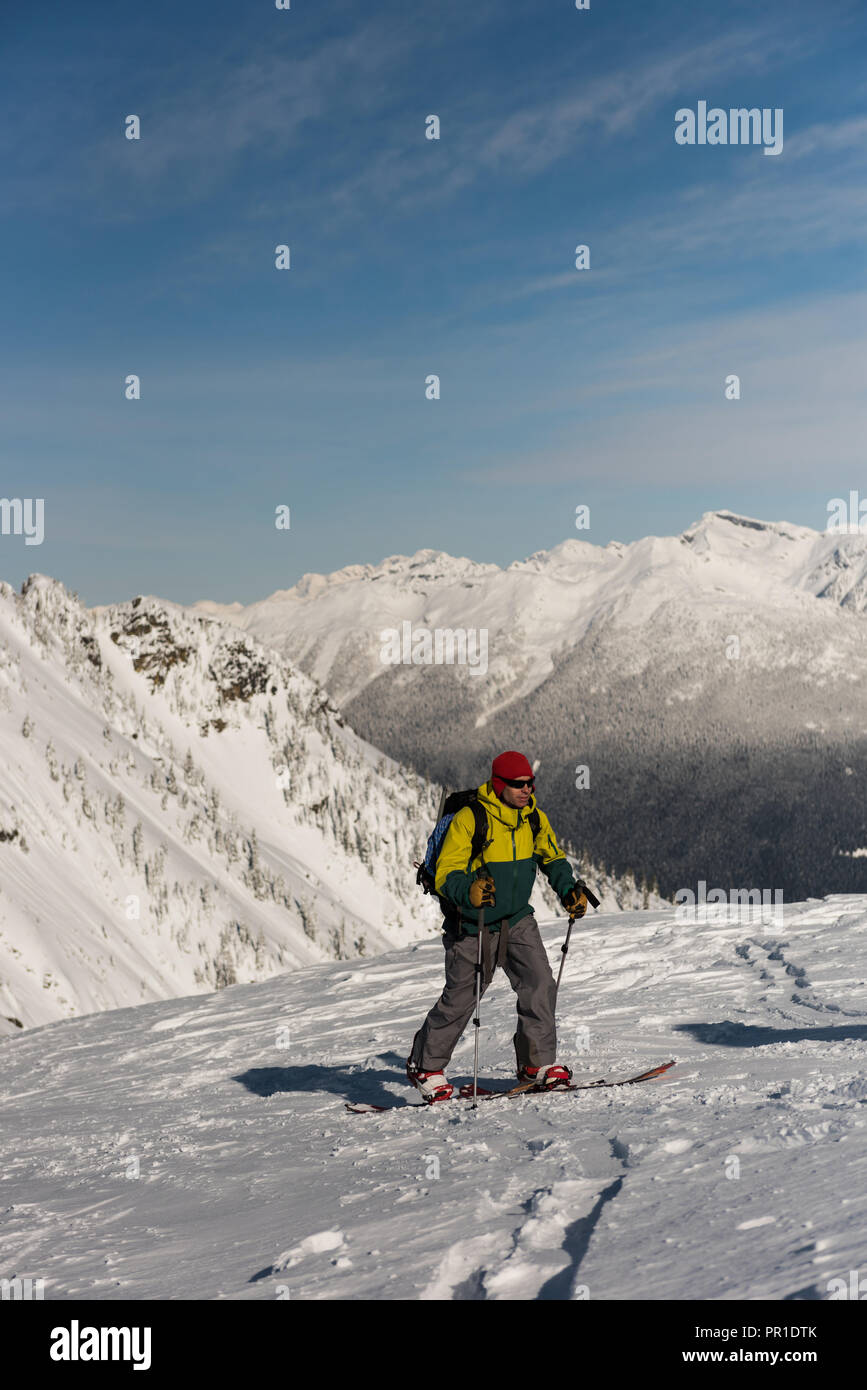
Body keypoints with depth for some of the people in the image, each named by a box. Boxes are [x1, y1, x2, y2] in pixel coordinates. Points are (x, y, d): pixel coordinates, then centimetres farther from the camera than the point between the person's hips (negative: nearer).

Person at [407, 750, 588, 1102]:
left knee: (539, 982, -12)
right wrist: (469, 890, -42)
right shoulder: (469, 819, -20)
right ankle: (424, 1065, 20)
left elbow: (553, 858, 16)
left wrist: (569, 890, 0)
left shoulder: (534, 819, -1)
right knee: (460, 997, 0)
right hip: (473, 925, -5)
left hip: (518, 920, 5)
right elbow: (446, 874, -21)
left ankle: (537, 1061, 1)